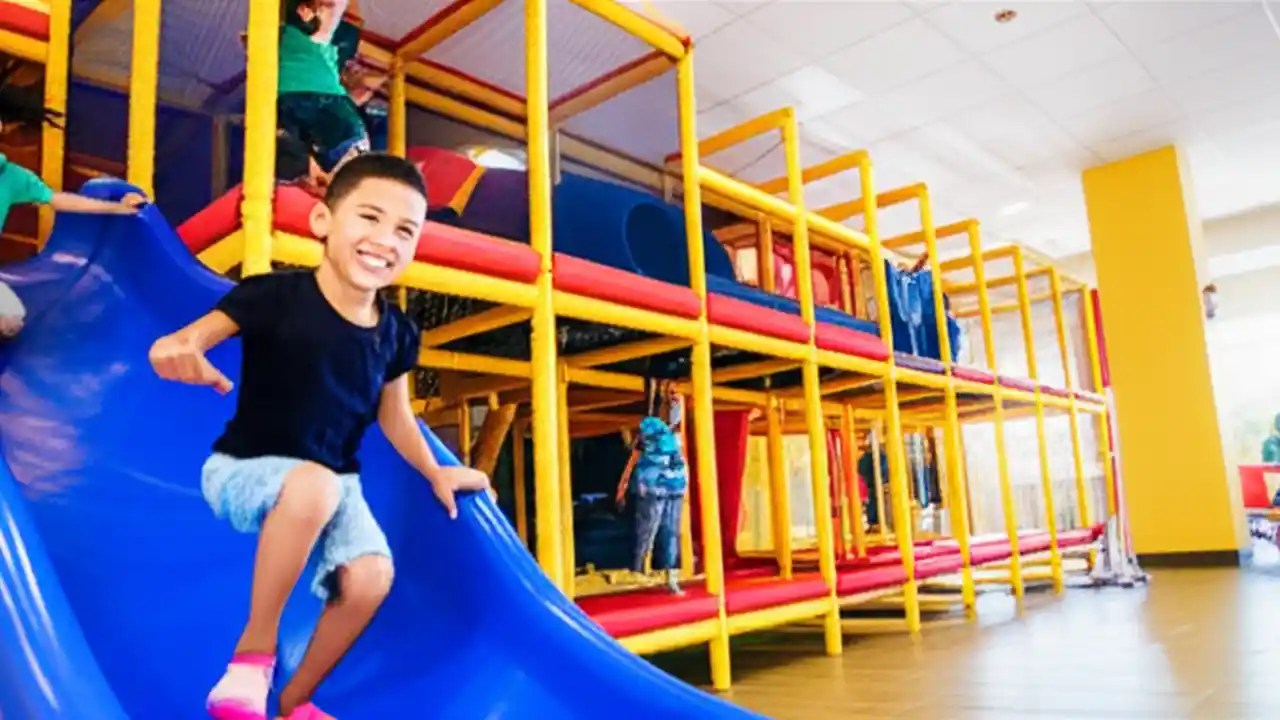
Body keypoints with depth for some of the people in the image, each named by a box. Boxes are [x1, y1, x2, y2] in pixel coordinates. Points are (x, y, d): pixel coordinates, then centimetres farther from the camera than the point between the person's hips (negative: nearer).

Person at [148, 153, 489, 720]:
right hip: (244, 469, -5)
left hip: (334, 482, 5)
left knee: (371, 578, -16)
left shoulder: (395, 333, -4)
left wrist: (435, 473, 12)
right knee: (314, 485, -38)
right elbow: (193, 336, -24)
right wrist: (176, 350, -47)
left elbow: (393, 413, 10)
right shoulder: (277, 295, -19)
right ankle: (253, 652, -16)